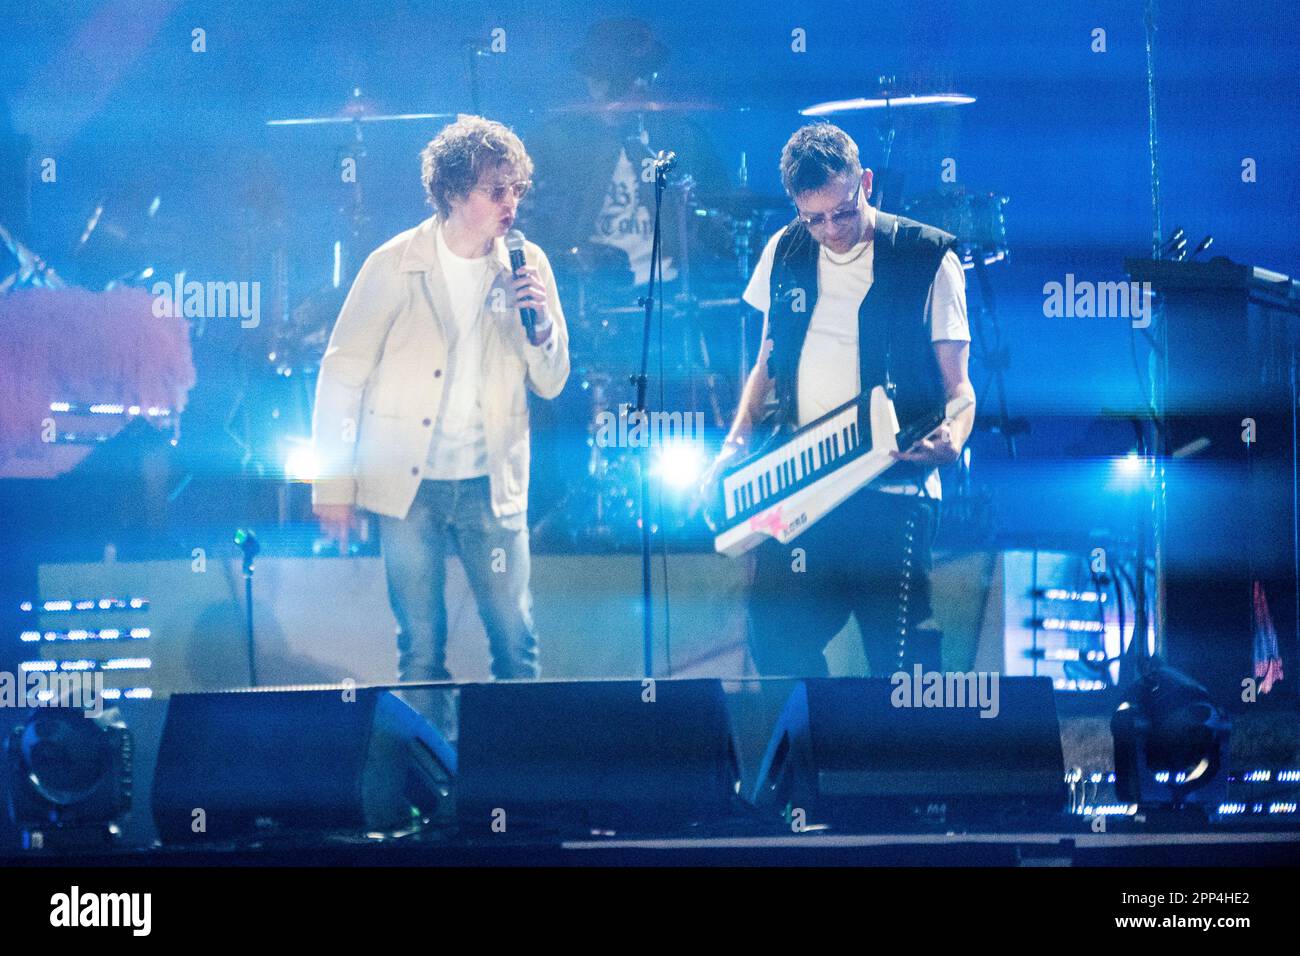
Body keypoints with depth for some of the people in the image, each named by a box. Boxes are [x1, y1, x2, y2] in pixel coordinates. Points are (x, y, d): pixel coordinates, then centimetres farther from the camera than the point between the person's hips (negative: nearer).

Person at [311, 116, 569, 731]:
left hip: (490, 486, 2)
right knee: (420, 645, 5)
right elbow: (341, 374, -2)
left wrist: (542, 326, -16)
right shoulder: (394, 265, -6)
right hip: (407, 485, -2)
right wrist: (333, 485, -5)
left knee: (516, 641, 1)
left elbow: (550, 385, 5)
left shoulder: (527, 266, 2)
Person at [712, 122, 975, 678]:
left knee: (892, 659, -6)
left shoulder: (927, 259, -3)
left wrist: (952, 439, -22)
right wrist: (740, 439, 6)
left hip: (891, 492, -4)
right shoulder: (785, 252, 11)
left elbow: (956, 382, -1)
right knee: (775, 643, 1)